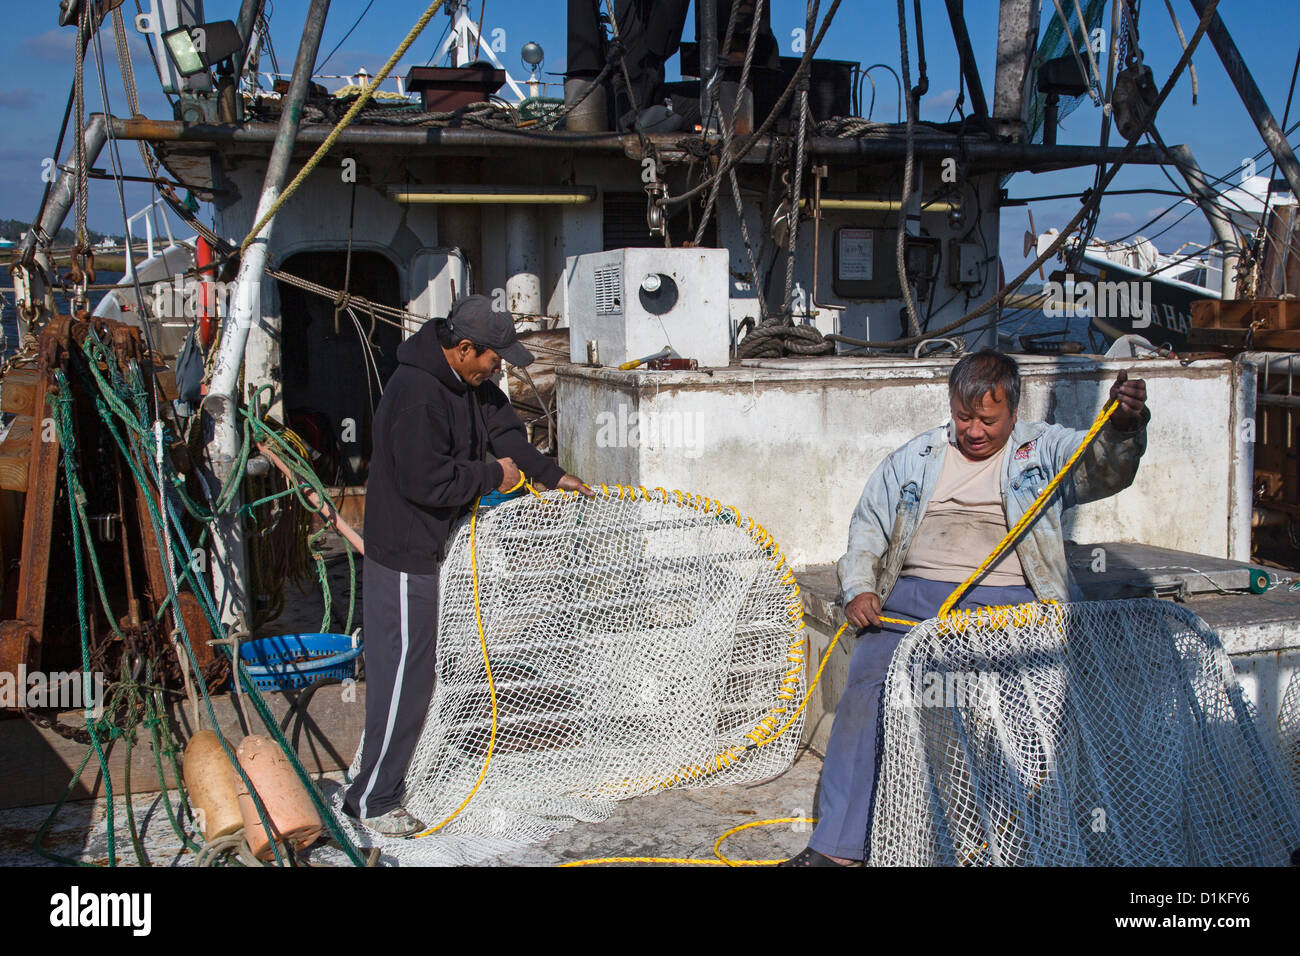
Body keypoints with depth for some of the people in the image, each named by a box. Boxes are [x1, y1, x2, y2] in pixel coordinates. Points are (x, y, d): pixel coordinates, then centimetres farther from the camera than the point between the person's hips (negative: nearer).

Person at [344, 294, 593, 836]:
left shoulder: (471, 384, 6)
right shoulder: (416, 393, -25)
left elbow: (503, 429, 21)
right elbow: (427, 481, -28)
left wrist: (551, 474, 12)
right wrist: (493, 475, -15)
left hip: (439, 546, 10)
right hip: (404, 553, -10)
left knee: (425, 666, 18)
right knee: (403, 676, -4)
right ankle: (372, 800, 7)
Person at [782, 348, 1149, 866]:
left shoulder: (1045, 450, 12)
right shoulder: (916, 457, 20)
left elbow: (1108, 468, -7)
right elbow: (868, 527, 22)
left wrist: (1125, 424, -30)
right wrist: (859, 589, 4)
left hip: (1008, 604, -2)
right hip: (915, 598, 2)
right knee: (867, 687, -21)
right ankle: (836, 846, -17)